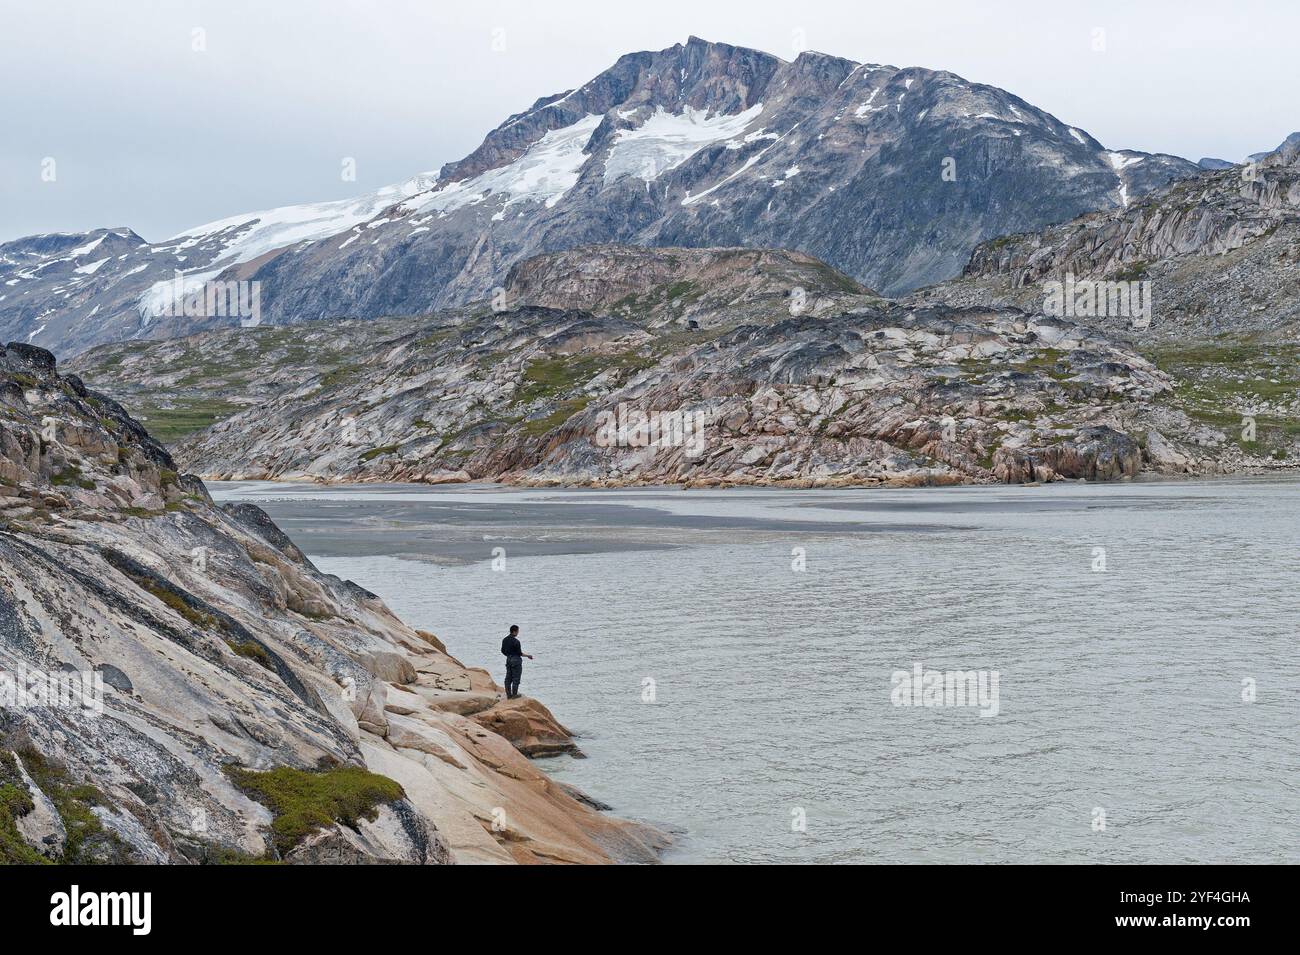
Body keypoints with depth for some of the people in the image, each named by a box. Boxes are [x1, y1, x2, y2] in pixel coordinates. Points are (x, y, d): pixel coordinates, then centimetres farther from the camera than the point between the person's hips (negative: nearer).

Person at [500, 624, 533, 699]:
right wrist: (528, 655, -2)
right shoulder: (515, 641, -19)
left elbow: (503, 651, 12)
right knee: (516, 678, 0)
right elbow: (519, 653, -16)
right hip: (516, 660, -8)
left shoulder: (505, 640, 4)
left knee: (508, 678, 10)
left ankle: (508, 695, 14)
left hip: (508, 660, 8)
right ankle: (514, 694, 2)